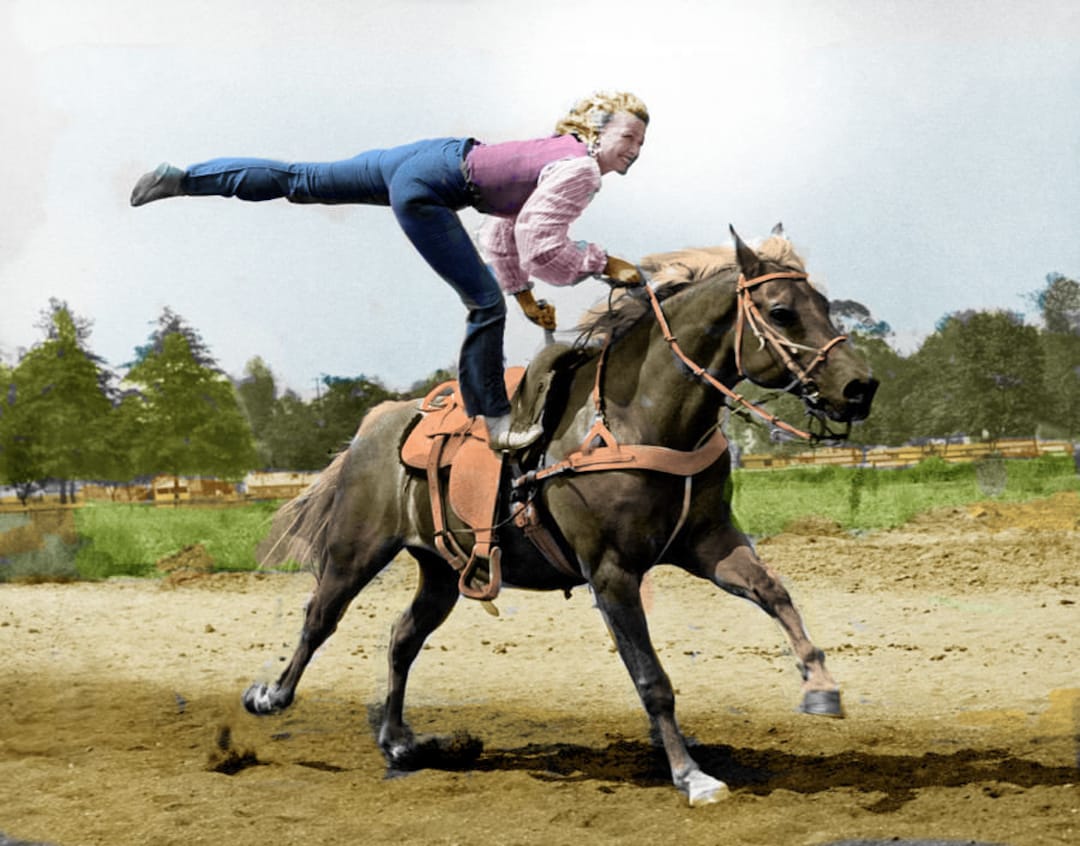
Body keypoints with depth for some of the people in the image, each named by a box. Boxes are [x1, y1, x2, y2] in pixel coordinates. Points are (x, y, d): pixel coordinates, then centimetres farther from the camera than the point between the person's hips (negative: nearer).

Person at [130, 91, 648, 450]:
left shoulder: (562, 153, 18)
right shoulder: (580, 170, -13)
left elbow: (505, 225, 26)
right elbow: (541, 250, -21)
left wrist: (522, 291, 27)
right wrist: (604, 264, -10)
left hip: (424, 156, 10)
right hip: (425, 189, -10)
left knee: (299, 181, 15)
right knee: (486, 303, -6)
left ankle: (178, 179, 21)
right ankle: (494, 423, 1)